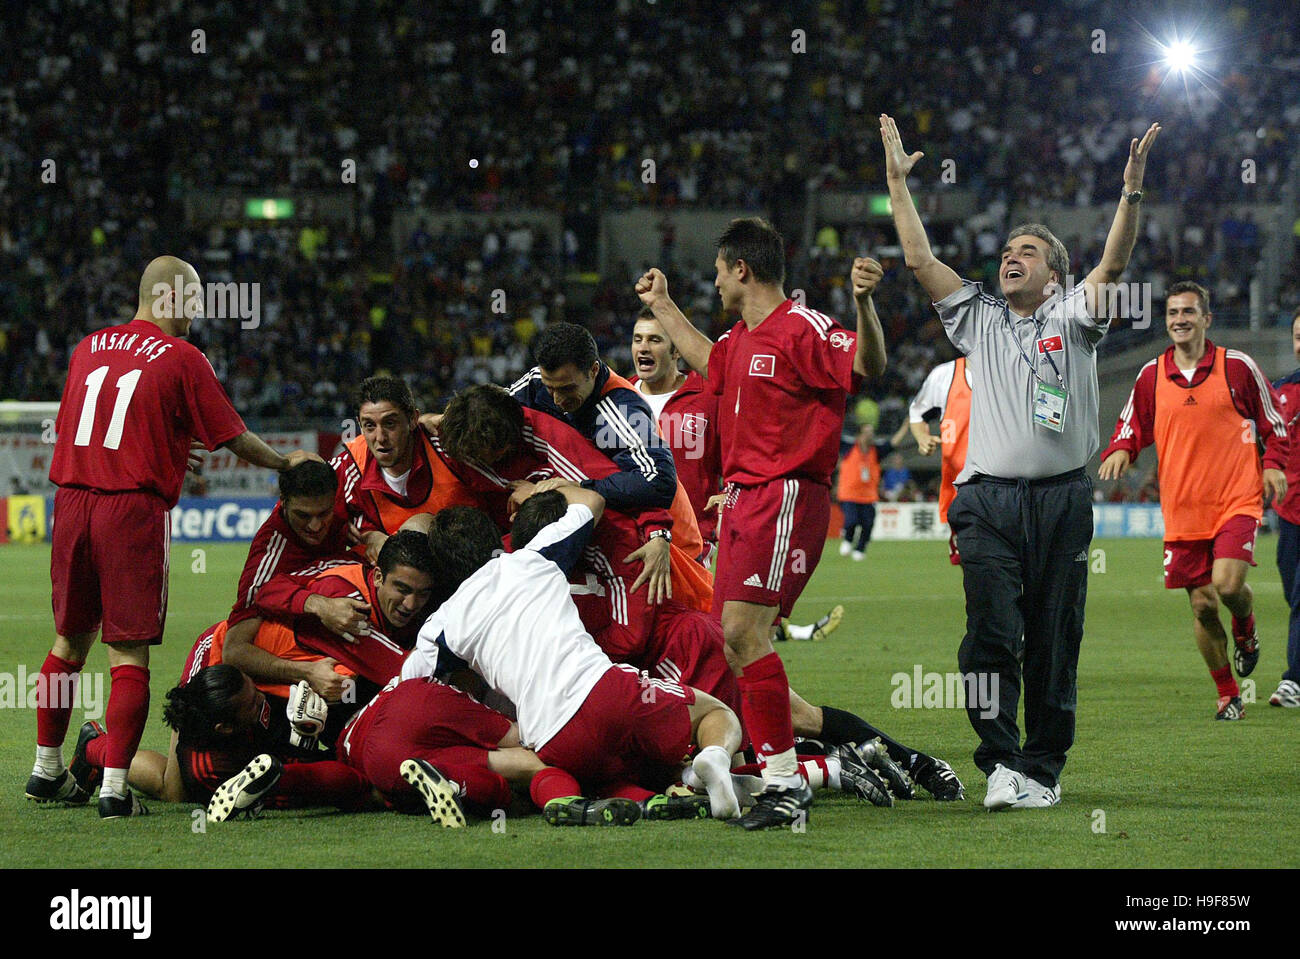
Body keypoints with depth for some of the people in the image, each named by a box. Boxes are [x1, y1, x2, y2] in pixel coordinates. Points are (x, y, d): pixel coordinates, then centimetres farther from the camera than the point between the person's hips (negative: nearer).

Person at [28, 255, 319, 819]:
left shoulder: (89, 347, 12)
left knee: (69, 642, 18)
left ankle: (46, 771, 25)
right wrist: (287, 462, 21)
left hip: (71, 499, 6)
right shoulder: (181, 359, -4)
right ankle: (114, 788, -7)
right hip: (134, 510, -6)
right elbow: (234, 439, 2)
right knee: (129, 654, -3)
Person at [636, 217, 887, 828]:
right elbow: (711, 362, 41)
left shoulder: (801, 329, -11)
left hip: (788, 499, -10)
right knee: (735, 641, 7)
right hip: (743, 499, 10)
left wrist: (863, 304, -41)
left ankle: (785, 784, -18)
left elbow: (866, 365, -24)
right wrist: (661, 307, 50)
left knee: (744, 630, -20)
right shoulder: (742, 337, 18)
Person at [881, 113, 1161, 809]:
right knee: (990, 637, -12)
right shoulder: (978, 320, 16)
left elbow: (1112, 265, -4)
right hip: (989, 502, 1)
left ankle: (1043, 768, 11)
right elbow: (919, 258, 11)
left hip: (1062, 501, -1)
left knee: (1054, 645, 2)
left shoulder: (1072, 320, 11)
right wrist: (898, 182, 7)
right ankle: (1002, 765, -8)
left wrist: (1131, 194, -17)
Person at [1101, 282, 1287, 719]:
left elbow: (1273, 420, 9)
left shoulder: (1237, 366, 1)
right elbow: (1131, 425, 15)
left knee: (1228, 584, -22)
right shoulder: (1151, 374, 6)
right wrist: (1120, 451, -7)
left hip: (1237, 501, -3)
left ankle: (1246, 629, 15)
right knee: (1202, 605, 1)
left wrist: (1273, 464, -5)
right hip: (1182, 510, 3)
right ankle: (1228, 696, 17)